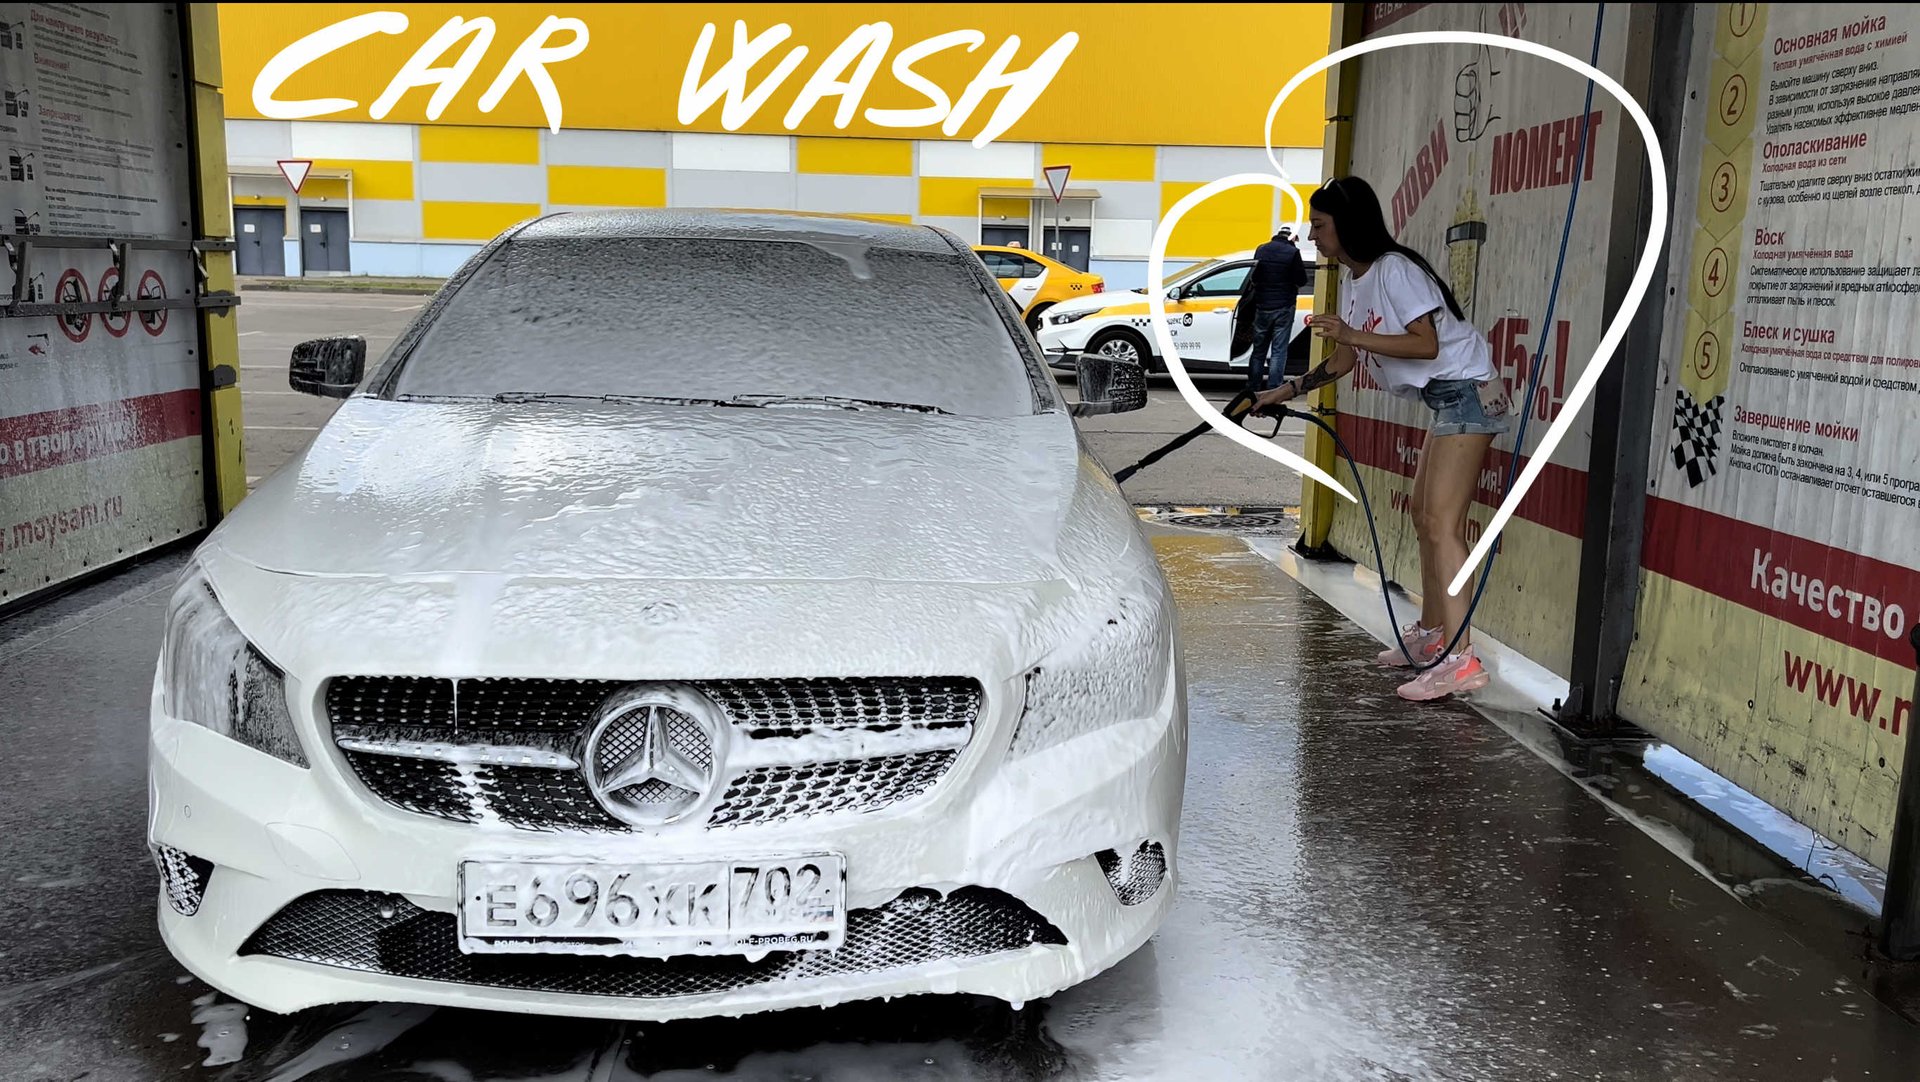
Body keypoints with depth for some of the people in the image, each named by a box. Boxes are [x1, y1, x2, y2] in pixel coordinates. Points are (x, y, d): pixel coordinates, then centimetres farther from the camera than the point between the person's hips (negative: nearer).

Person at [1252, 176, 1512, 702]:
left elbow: (1427, 344, -23)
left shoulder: (1394, 270, -15)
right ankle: (1430, 634, 27)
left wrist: (1353, 334, -27)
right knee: (1425, 515, 15)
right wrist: (1286, 392, 20)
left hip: (1467, 392, -11)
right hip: (1448, 401, 11)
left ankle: (1461, 658, -23)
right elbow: (1344, 359, 22)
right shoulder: (1353, 281, 14)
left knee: (1441, 523, -18)